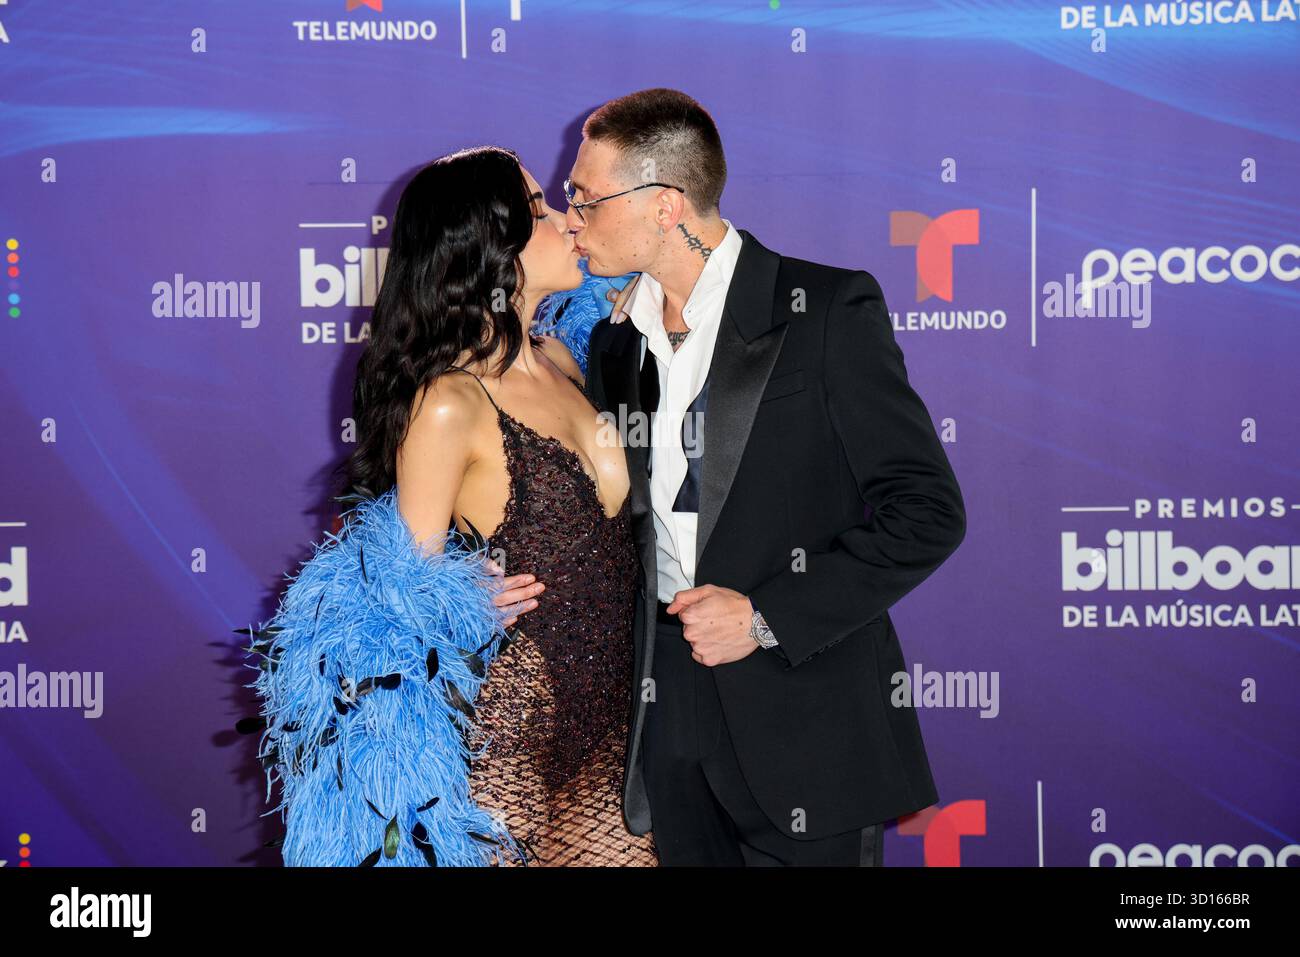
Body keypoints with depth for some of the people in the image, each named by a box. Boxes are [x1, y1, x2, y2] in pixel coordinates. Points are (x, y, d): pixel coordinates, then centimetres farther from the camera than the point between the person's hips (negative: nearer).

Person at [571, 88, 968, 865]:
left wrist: (767, 619, -15)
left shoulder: (827, 312, -8)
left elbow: (927, 511, -11)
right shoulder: (617, 342, 12)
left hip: (803, 718, -5)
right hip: (667, 712, 6)